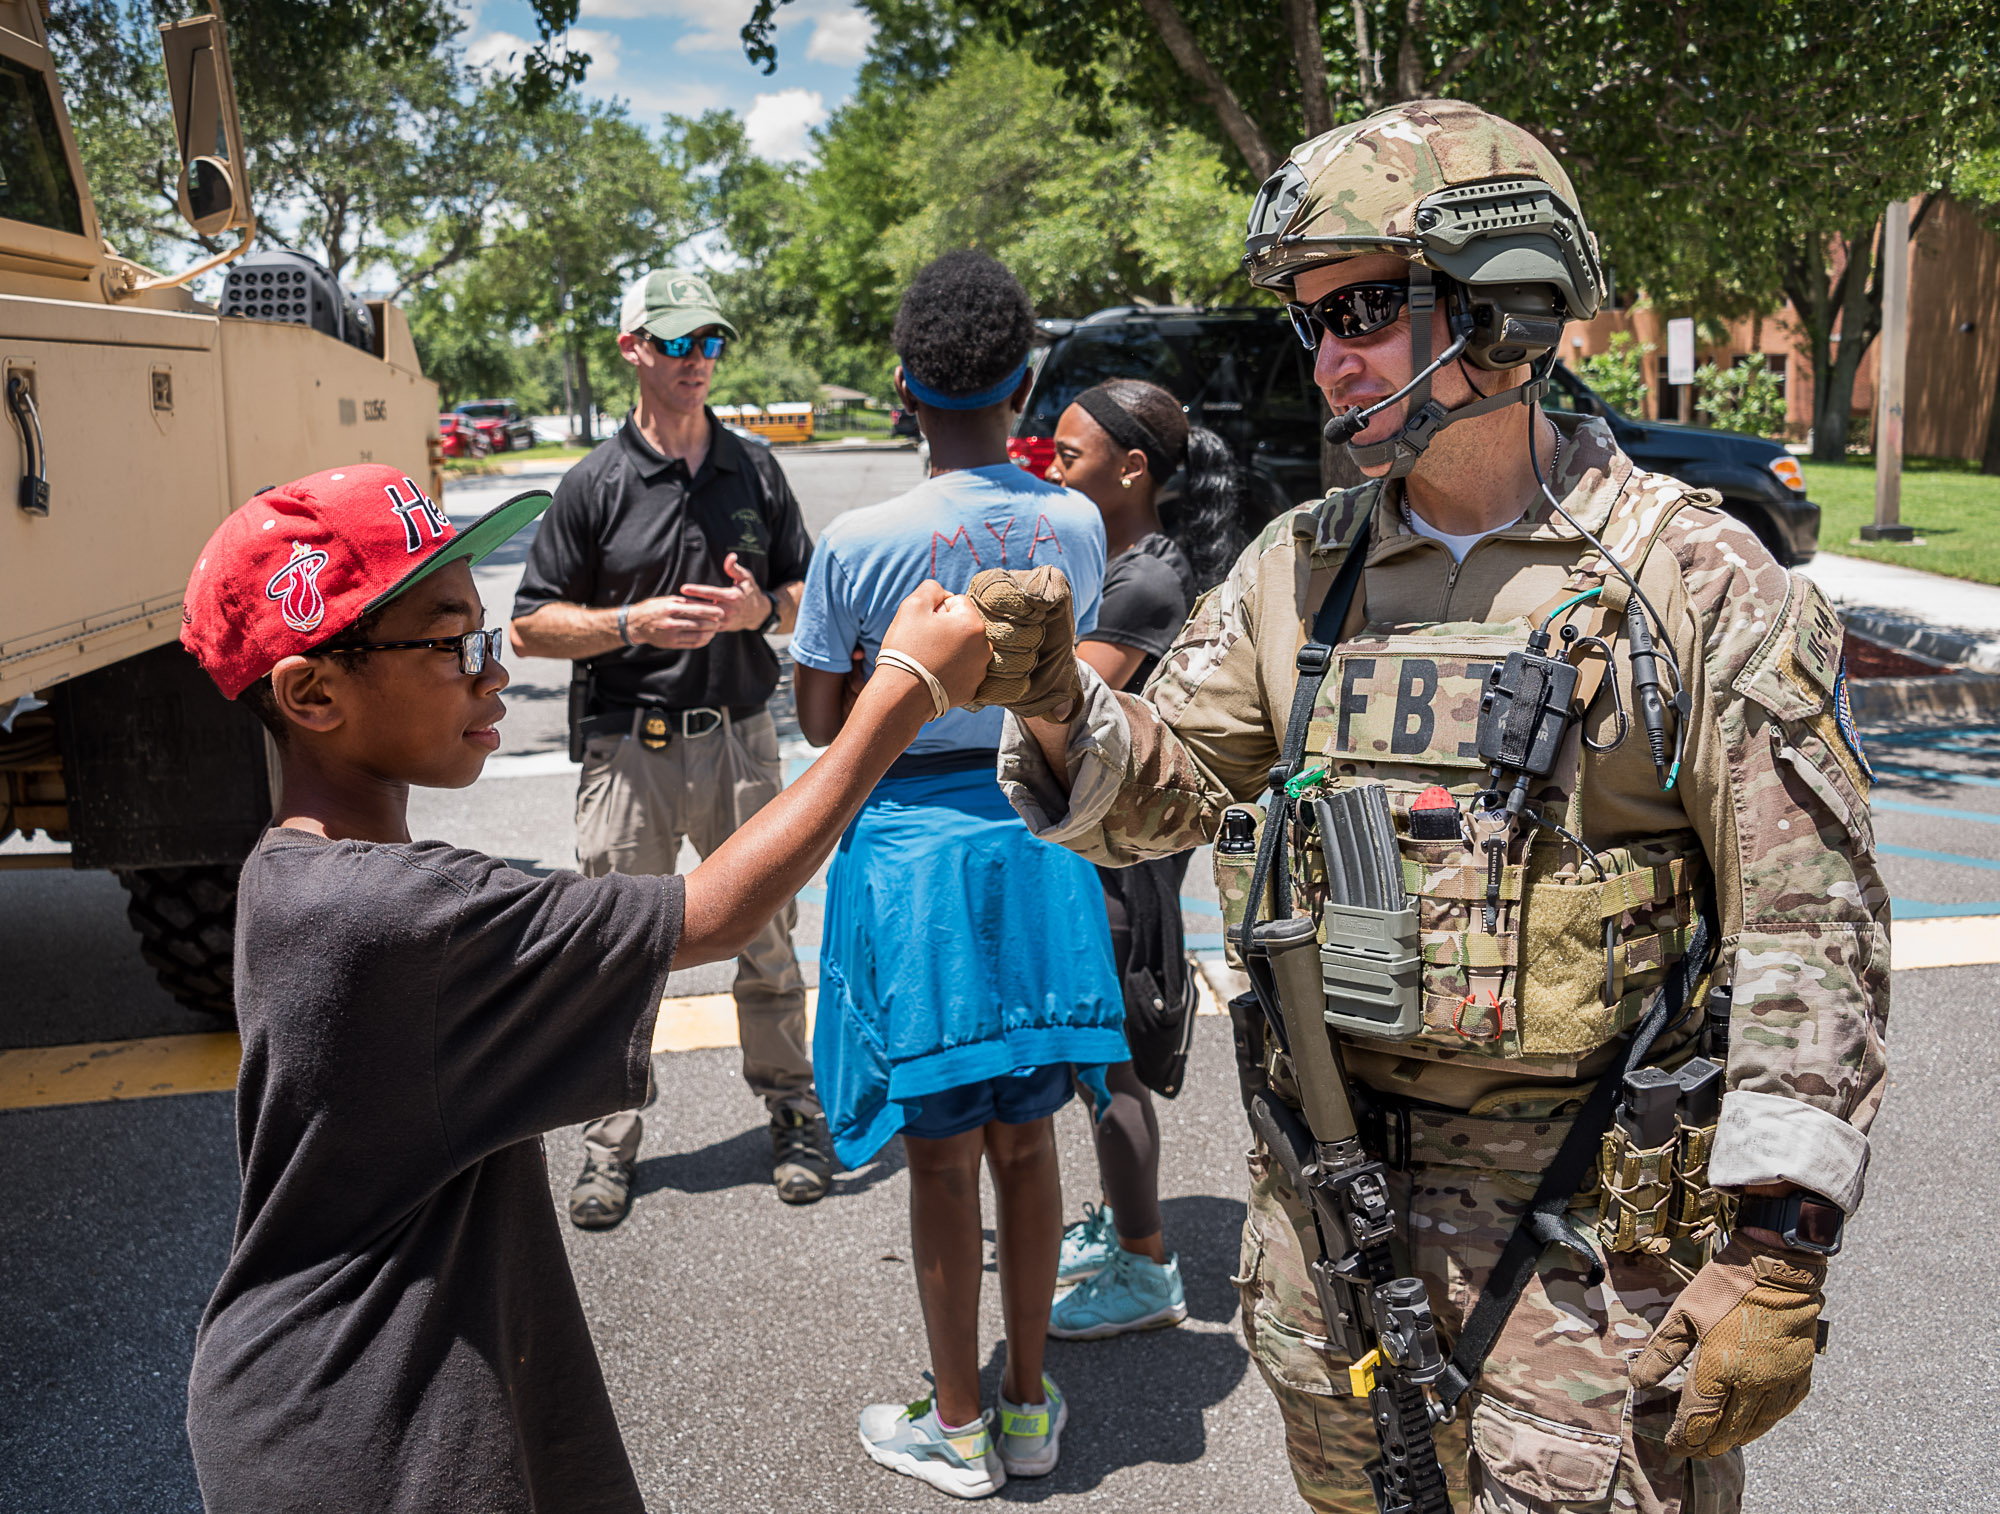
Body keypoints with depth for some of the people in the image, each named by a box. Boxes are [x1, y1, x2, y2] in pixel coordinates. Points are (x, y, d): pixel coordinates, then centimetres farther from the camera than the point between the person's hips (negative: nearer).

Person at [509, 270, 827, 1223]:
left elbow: (811, 598, 14)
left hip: (739, 740, 2)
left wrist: (761, 610, -8)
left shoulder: (755, 472, 8)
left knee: (769, 939, 8)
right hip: (628, 749, -2)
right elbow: (531, 627, -1)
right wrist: (635, 623, -16)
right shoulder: (594, 486, -1)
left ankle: (791, 1114, 24)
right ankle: (609, 1142, 18)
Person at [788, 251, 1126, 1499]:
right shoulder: (1075, 526, -3)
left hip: (912, 845, -3)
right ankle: (1029, 1406, 28)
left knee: (944, 1157, 8)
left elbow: (821, 720, -5)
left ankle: (957, 1428, 23)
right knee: (1026, 1139, 15)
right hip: (1039, 836, 4)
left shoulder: (859, 543, -13)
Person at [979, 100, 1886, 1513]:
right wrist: (1055, 700, -14)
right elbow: (1157, 791, 7)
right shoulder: (1298, 566, 4)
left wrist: (1778, 1252, -14)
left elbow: (1807, 929, -11)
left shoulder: (1695, 576, -10)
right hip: (1323, 1184, 5)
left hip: (1587, 1224, -4)